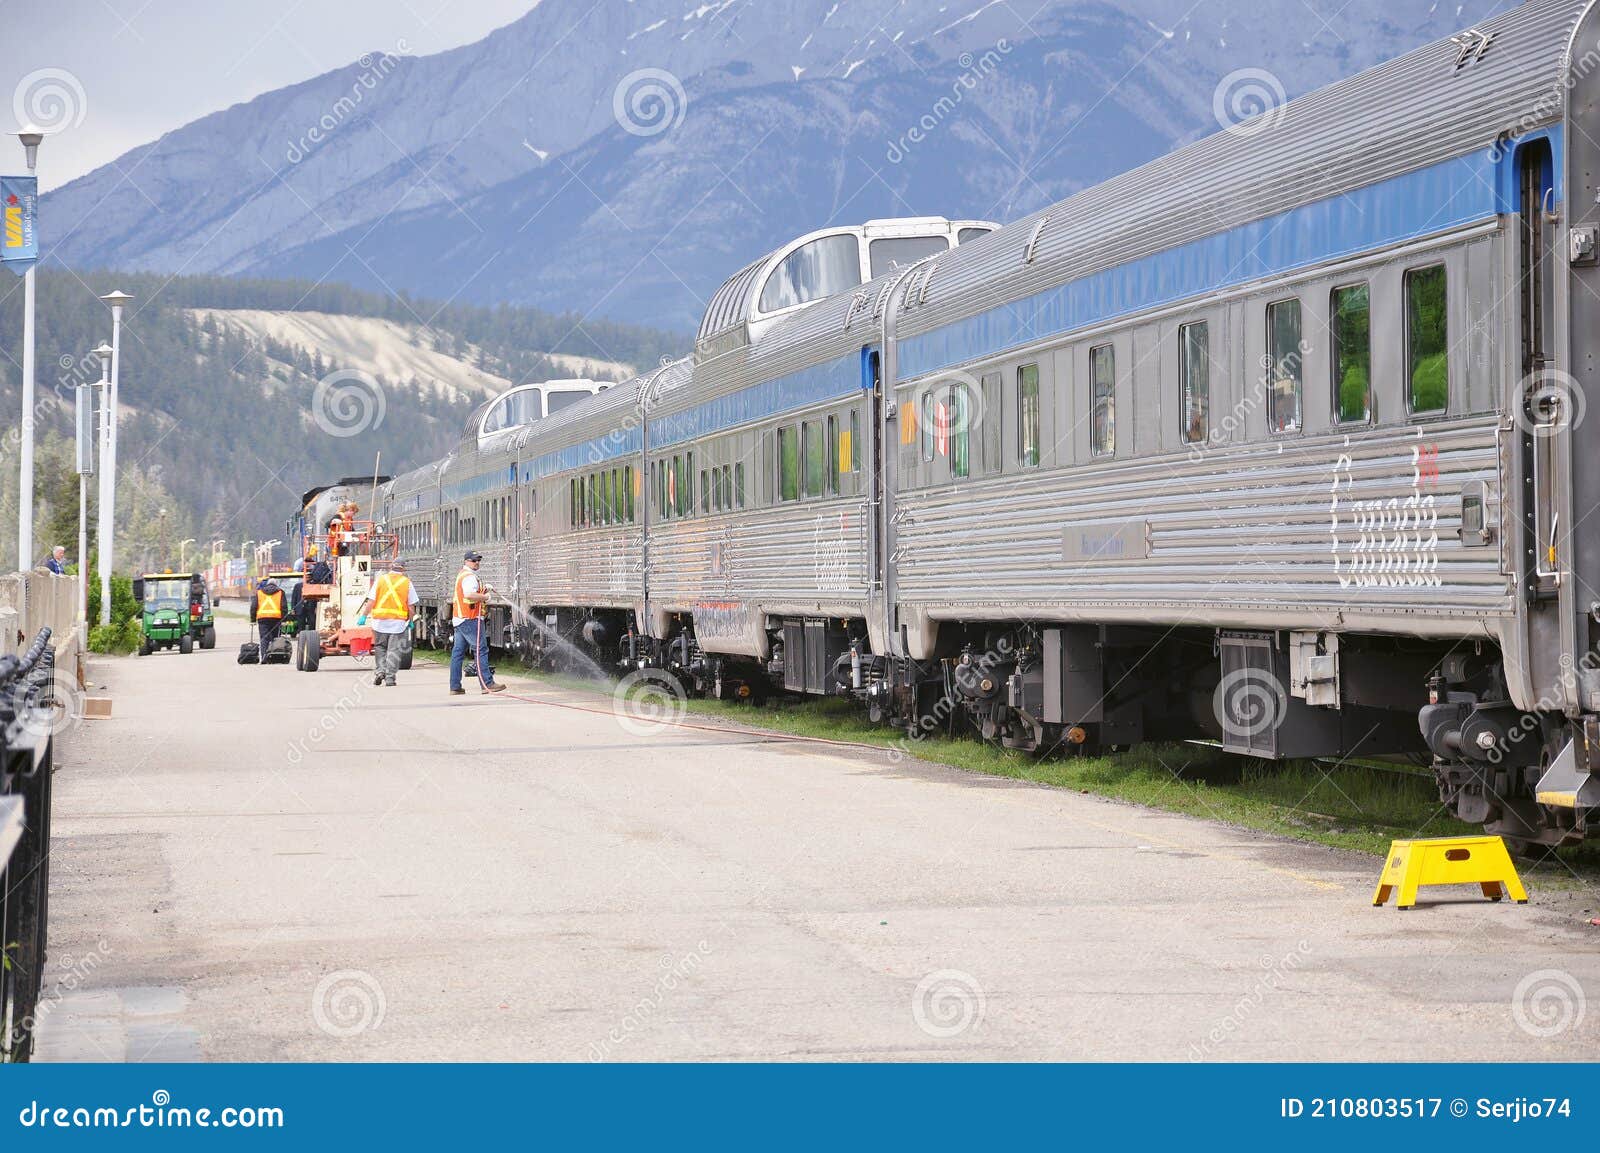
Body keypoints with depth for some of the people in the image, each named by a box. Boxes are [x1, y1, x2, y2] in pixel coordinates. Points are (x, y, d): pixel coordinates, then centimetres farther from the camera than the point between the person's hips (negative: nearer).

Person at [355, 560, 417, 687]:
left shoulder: (381, 579, 3)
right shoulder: (407, 582, 1)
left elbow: (371, 601, -1)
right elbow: (411, 606, 2)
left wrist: (363, 615, 4)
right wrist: (410, 620, 14)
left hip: (380, 620, 1)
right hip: (399, 622, -1)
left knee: (380, 647, 16)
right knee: (394, 650, 3)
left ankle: (379, 670, 1)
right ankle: (390, 677, -1)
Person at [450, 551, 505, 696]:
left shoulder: (462, 574, 21)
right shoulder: (469, 576, -13)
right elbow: (469, 595, -29)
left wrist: (481, 590, 9)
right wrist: (485, 597, -15)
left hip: (459, 618, 10)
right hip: (470, 619, -10)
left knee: (458, 651, 8)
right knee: (481, 650, -8)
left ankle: (455, 686, 8)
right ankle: (488, 684, -11)